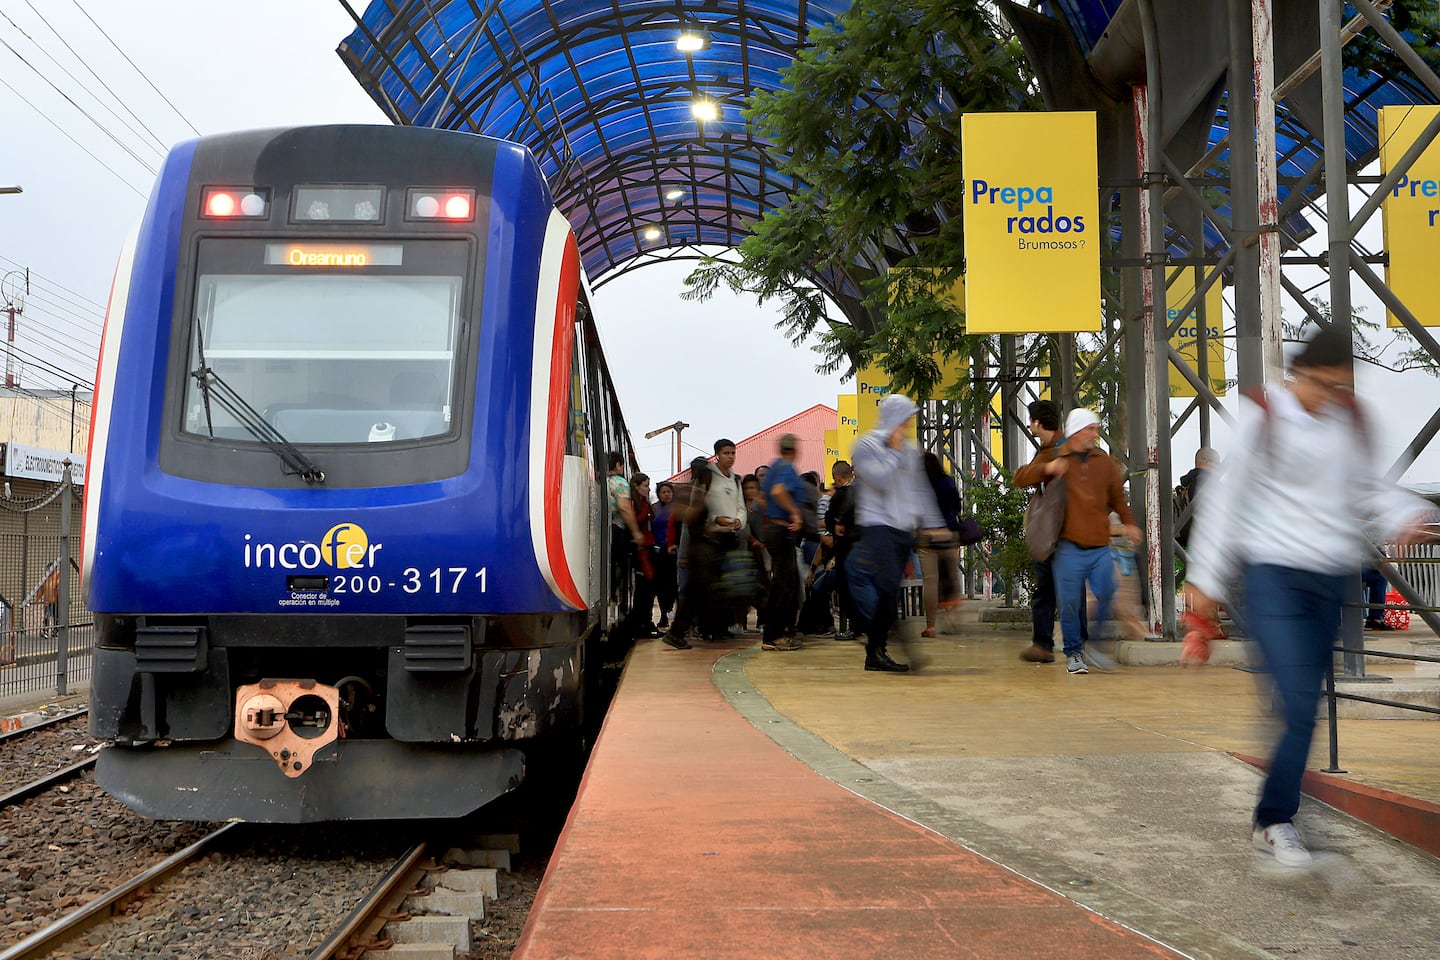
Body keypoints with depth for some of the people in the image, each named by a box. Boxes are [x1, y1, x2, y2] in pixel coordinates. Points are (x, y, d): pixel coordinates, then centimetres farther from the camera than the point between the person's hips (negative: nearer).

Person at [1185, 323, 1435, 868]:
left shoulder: (1350, 419, 9)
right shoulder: (1264, 418, -7)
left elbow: (1368, 486, 18)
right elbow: (1226, 495, -5)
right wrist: (1206, 579, -4)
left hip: (1333, 578, 6)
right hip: (1272, 573, -5)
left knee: (1308, 705, 7)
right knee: (1299, 704, -14)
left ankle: (1272, 820, 18)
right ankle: (1274, 822, 0)